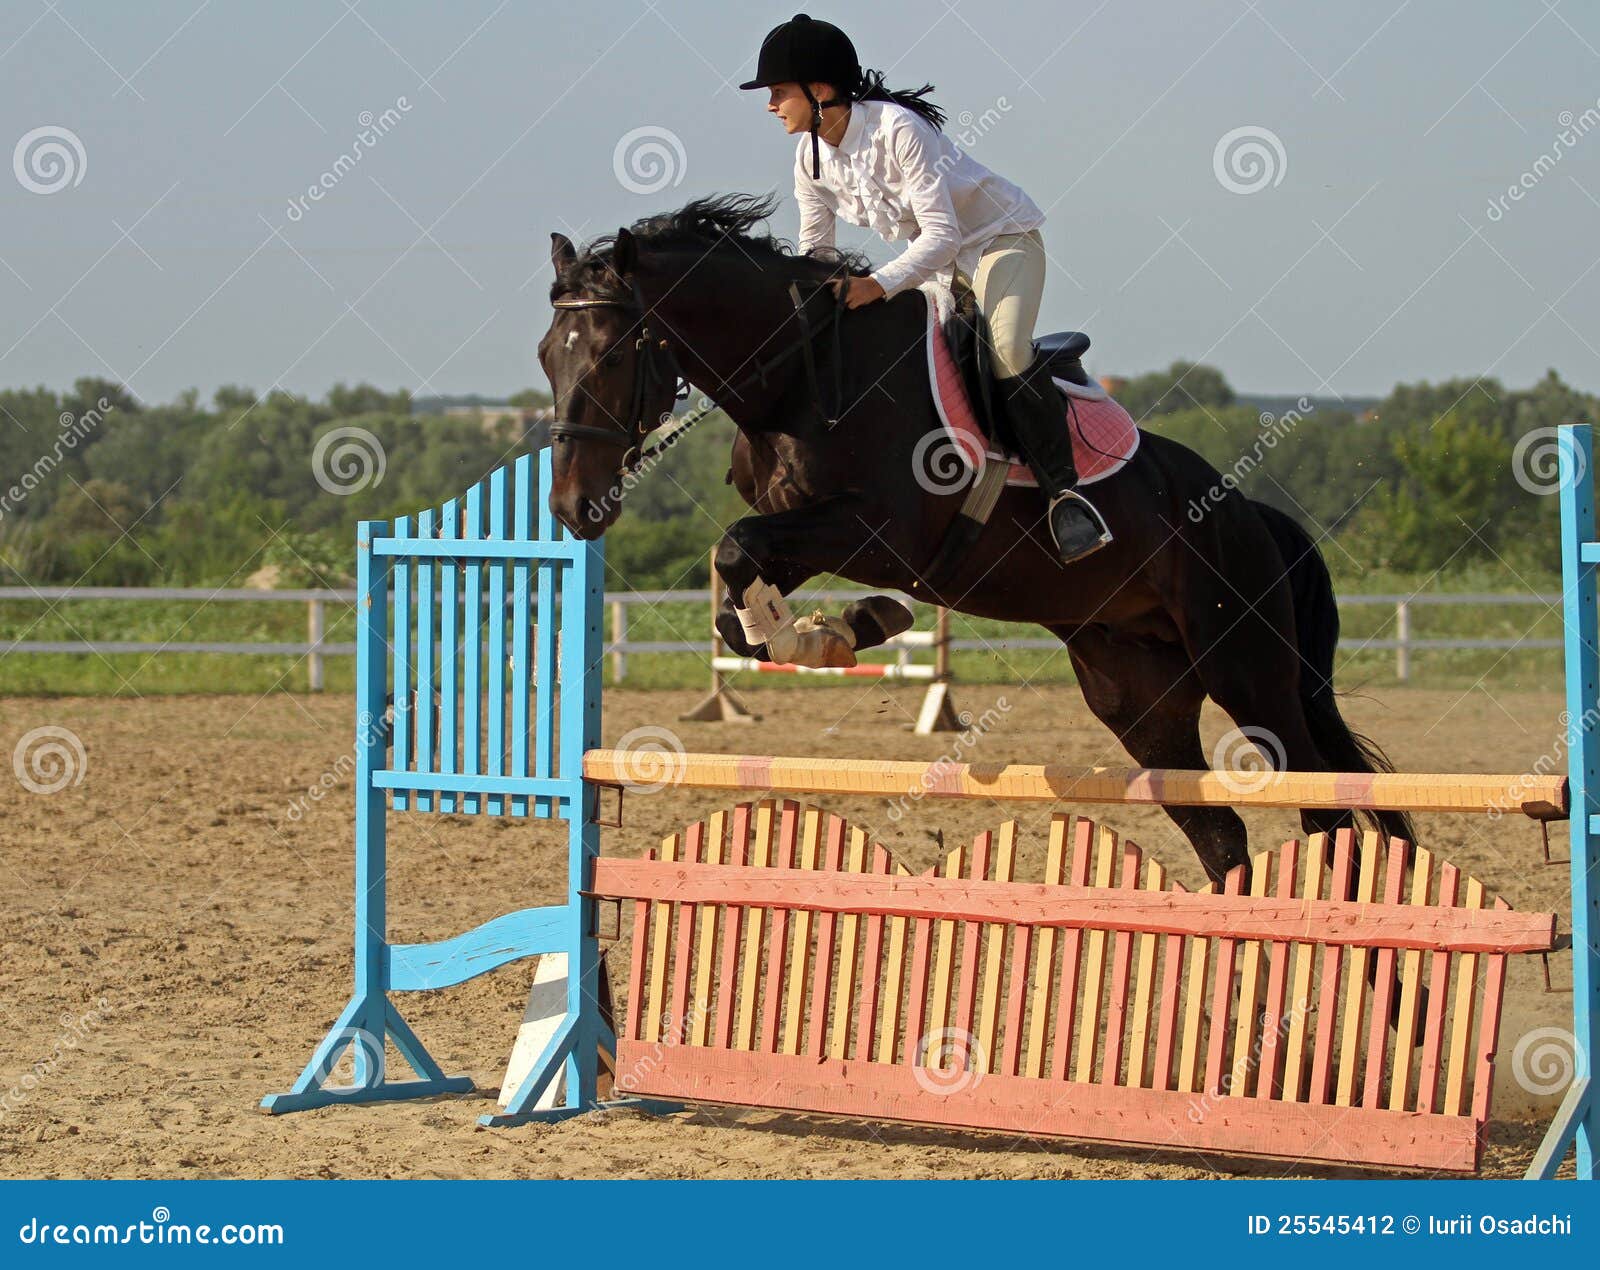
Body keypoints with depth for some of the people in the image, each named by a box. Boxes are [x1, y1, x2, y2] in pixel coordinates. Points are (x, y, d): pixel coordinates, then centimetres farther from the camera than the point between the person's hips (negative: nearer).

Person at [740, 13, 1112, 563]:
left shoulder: (896, 128, -29)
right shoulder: (811, 157, -5)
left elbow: (942, 237, -32)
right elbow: (813, 253, 6)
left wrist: (876, 286, -44)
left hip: (1001, 238, -9)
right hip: (935, 258, 9)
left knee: (1006, 350, -30)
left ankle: (1064, 489, -24)